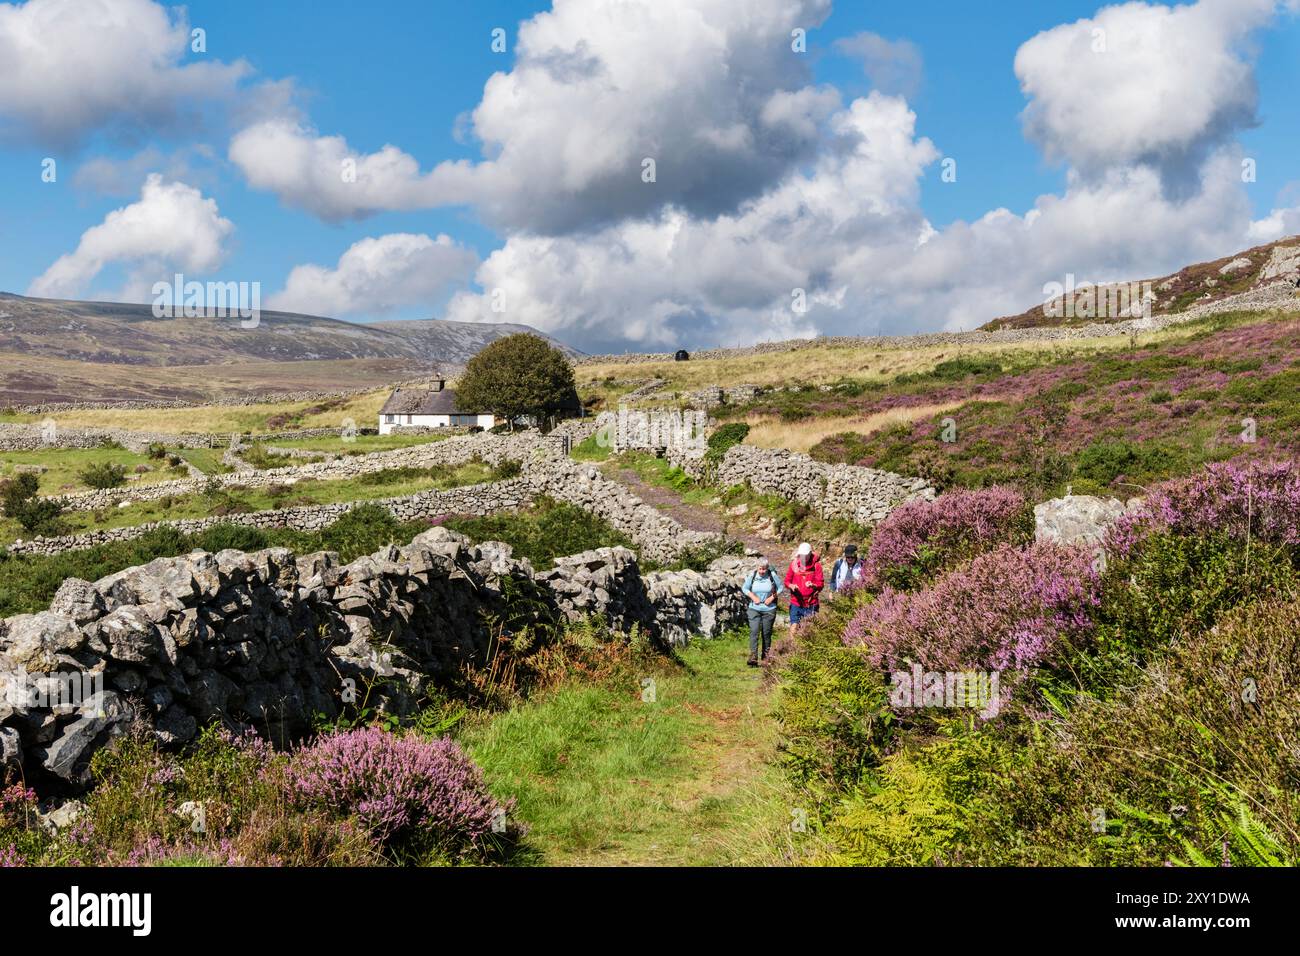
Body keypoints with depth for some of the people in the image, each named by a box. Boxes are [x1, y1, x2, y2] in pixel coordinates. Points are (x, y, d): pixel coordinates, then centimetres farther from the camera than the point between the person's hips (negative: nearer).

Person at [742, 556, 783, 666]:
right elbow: (744, 588, 8)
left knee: (766, 633, 8)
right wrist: (753, 597, -7)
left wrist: (772, 597, -9)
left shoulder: (772, 576, -6)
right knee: (754, 632, -12)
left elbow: (780, 588, 4)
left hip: (769, 609, 0)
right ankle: (753, 658, -19)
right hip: (754, 609, 0)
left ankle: (766, 656, 22)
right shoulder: (752, 576, -3)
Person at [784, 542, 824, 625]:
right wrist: (791, 586, -14)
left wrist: (813, 585, -27)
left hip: (811, 605, -2)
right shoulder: (794, 564, 3)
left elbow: (821, 583, -5)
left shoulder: (816, 565, -3)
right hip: (796, 603, 2)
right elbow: (787, 581, 8)